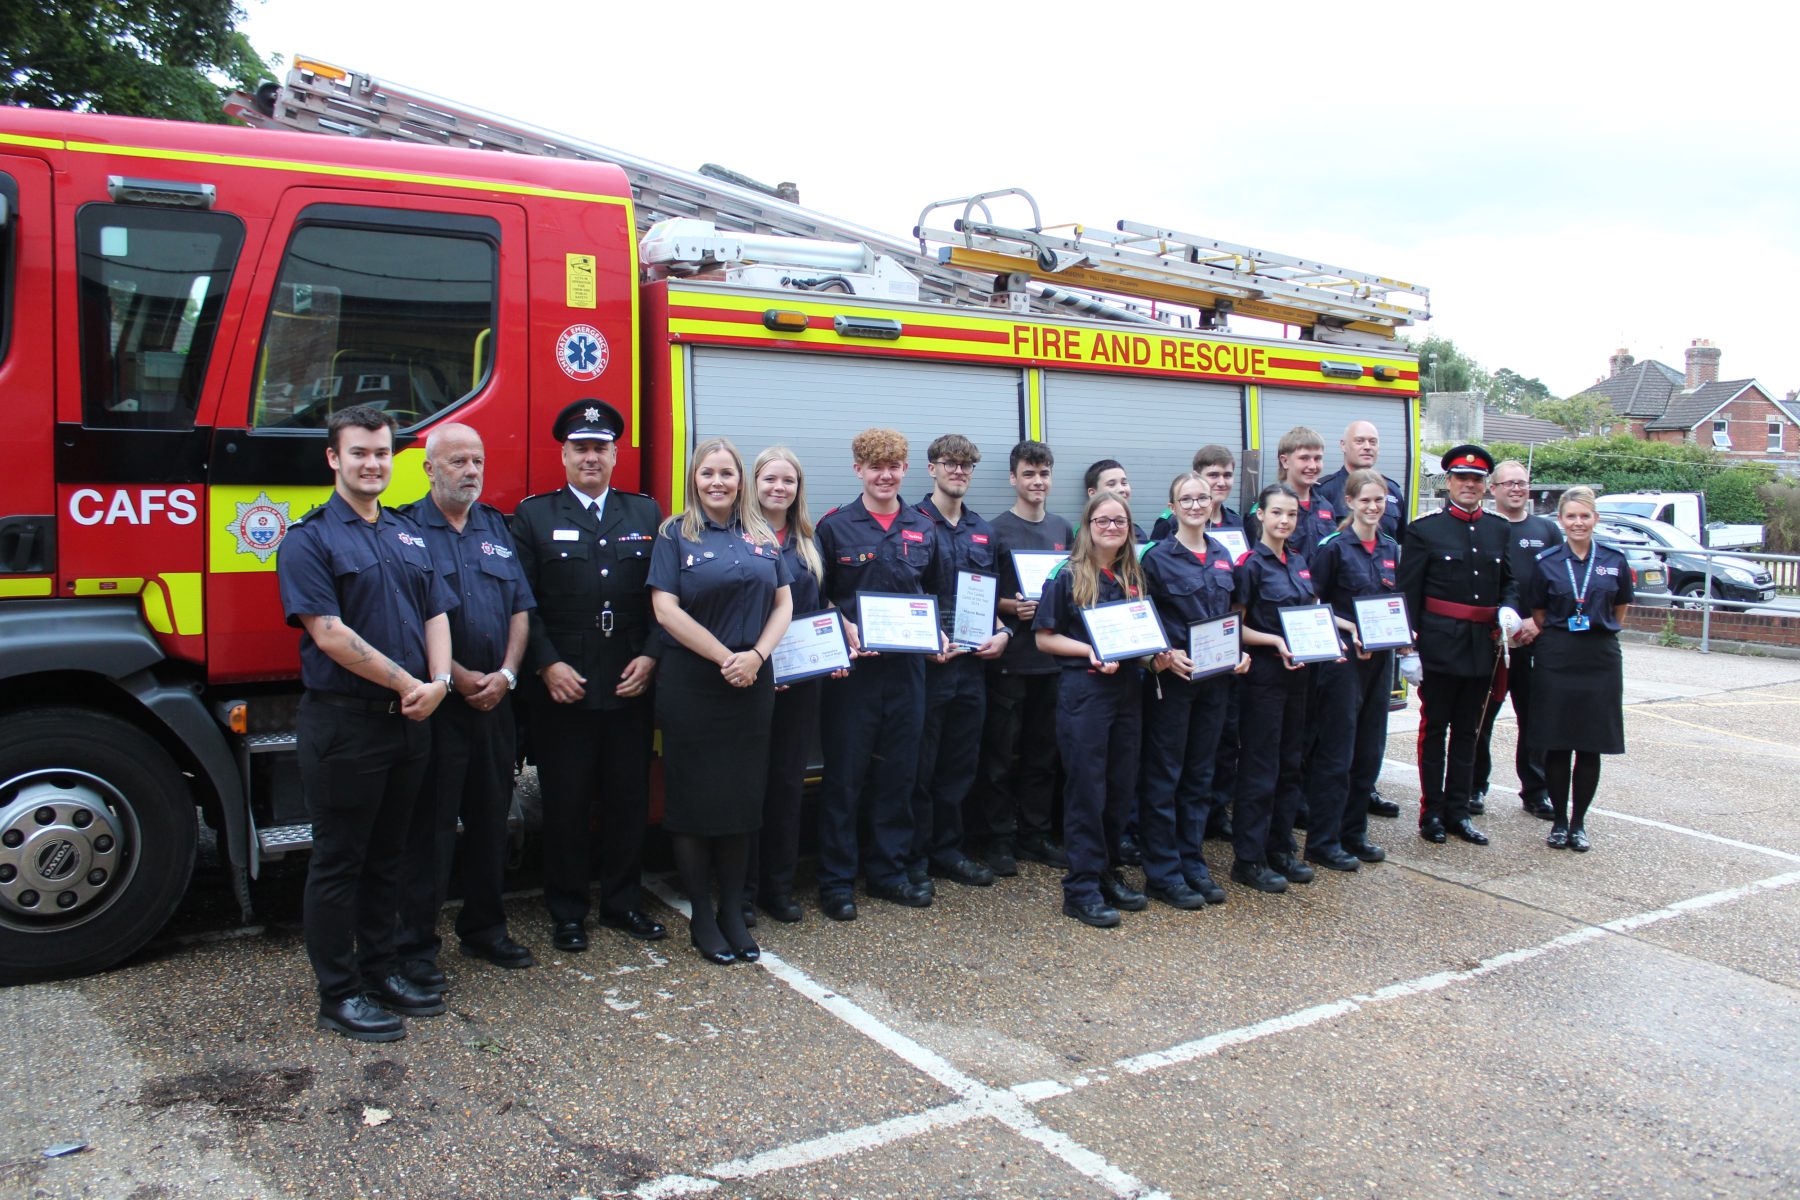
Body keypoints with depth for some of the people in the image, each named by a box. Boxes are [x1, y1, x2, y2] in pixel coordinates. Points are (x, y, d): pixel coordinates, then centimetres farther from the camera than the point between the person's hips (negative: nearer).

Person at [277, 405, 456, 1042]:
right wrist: (406, 683, -14)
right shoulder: (310, 538, -7)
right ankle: (338, 995, 14)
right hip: (343, 720, -6)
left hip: (408, 722, 7)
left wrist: (438, 682, -7)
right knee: (338, 860, 4)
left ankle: (380, 970, 28)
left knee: (387, 854, 16)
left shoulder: (410, 535, 14)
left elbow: (436, 614, 11)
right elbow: (329, 634, -16)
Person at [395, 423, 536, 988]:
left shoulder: (497, 527, 13)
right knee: (429, 824, 0)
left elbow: (521, 607, 9)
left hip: (495, 702, 6)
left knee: (491, 818, 13)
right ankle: (416, 942, 11)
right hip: (436, 702, -5)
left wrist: (506, 674, -5)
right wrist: (457, 676, -15)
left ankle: (484, 928, 27)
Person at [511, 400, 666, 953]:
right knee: (565, 804, 6)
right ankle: (567, 913, 19)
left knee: (629, 801, 9)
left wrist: (650, 657, -5)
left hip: (630, 686, 2)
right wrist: (547, 665, -12)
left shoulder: (646, 513, 11)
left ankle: (623, 903, 24)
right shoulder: (533, 515, 4)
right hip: (562, 689, -2)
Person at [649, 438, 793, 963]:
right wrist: (724, 658, -15)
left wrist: (756, 655, -10)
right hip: (690, 685, -3)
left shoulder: (762, 537, 10)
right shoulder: (675, 535, -1)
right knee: (693, 798, 3)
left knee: (743, 797, 8)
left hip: (752, 685, 4)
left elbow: (783, 603, 7)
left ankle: (733, 911, 20)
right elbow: (666, 609, -10)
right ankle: (701, 916, 14)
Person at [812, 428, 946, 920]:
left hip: (906, 664, 4)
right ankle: (836, 880, 11)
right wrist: (845, 630, -16)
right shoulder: (835, 526, -1)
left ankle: (888, 871, 22)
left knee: (899, 770, 10)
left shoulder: (922, 529, 10)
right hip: (853, 665, -4)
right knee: (844, 773, 1)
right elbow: (815, 598, 0)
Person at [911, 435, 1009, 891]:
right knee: (920, 766, 1)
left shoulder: (983, 531, 15)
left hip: (973, 663, 6)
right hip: (926, 662, -6)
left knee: (960, 763, 12)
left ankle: (947, 849, 24)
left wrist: (1001, 632, 2)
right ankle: (914, 858, 12)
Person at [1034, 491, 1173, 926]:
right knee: (1087, 789, -2)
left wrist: (1156, 653, -2)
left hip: (1127, 689, 6)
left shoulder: (1135, 577, 11)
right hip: (1083, 690, -6)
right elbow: (1045, 638, -7)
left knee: (1122, 787, 10)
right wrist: (1091, 651, -18)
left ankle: (1106, 872, 25)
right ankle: (1082, 888, 6)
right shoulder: (1068, 576, -5)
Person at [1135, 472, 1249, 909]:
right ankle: (1162, 873, 10)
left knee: (1200, 774, 13)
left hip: (1215, 678, 6)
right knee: (1163, 775, 1)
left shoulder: (1222, 556, 10)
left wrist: (1240, 652, 2)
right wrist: (1167, 655, -22)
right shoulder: (1157, 557, -8)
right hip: (1172, 678, -6)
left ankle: (1192, 864, 24)